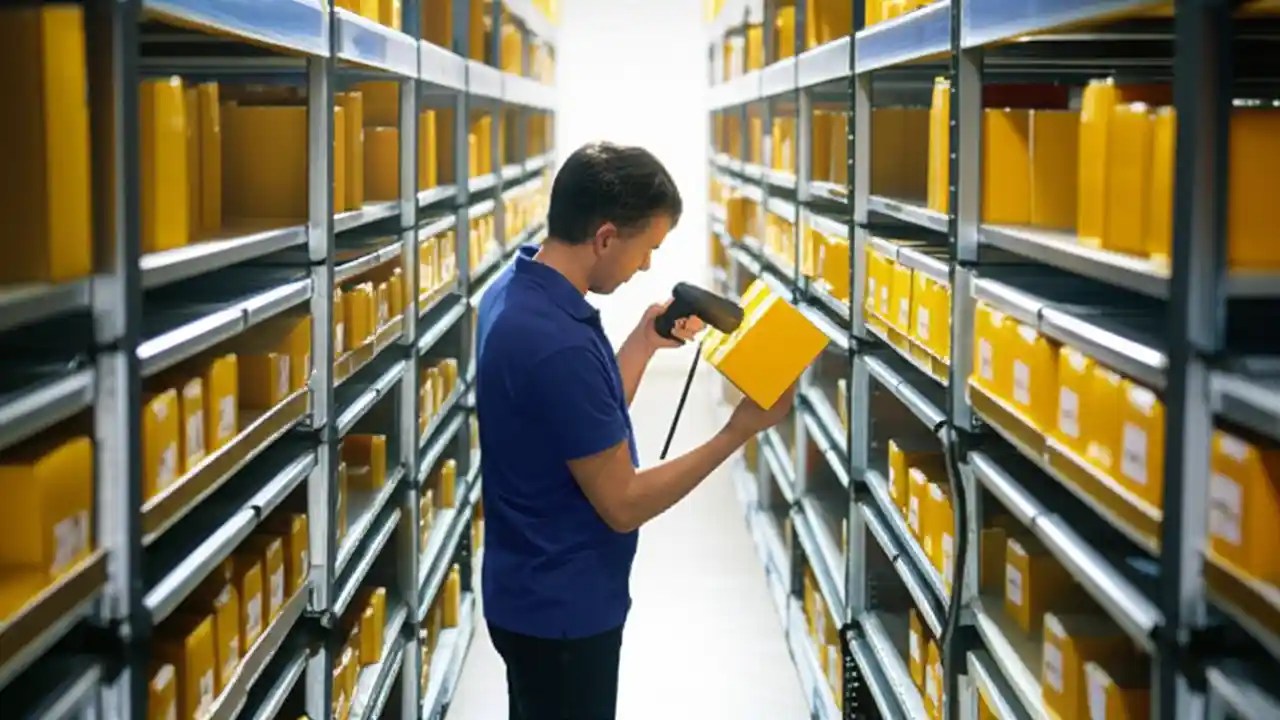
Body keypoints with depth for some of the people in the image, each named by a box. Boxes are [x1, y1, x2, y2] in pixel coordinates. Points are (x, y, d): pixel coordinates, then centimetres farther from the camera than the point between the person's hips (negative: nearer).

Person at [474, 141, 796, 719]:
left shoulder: (516, 291, 0)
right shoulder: (558, 344, -30)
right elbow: (622, 504, -23)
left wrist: (645, 342, 6)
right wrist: (739, 431, -20)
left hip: (534, 592, 9)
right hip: (562, 608, -9)